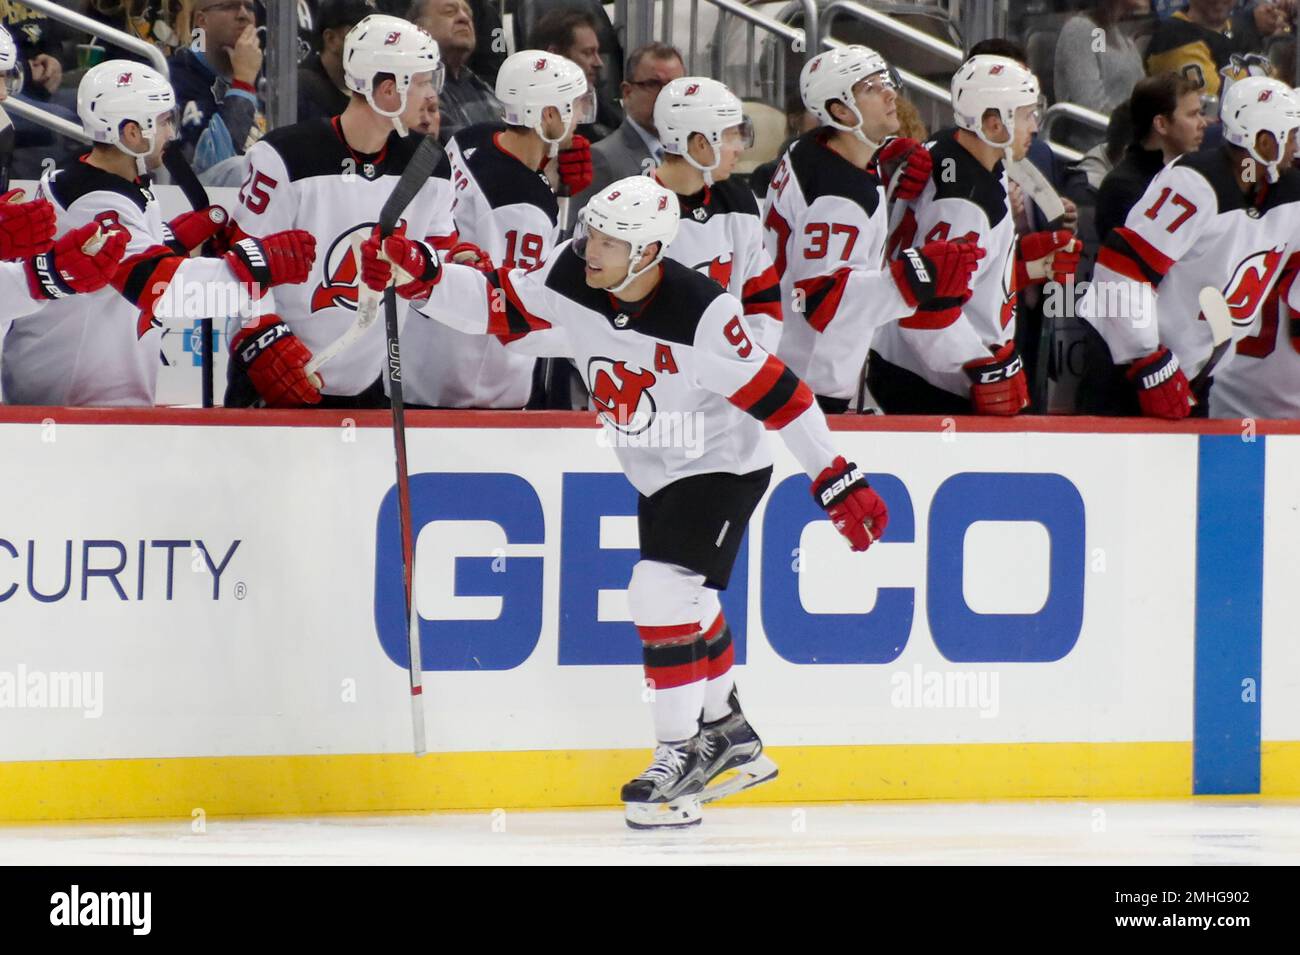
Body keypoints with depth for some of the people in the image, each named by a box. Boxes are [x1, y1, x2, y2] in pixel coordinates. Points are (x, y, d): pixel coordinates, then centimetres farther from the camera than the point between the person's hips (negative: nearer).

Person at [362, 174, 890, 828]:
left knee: (664, 594, -21)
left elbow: (778, 394, -26)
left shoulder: (700, 316, -31)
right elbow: (495, 307, -7)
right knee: (686, 605, 20)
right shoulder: (570, 281, -15)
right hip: (657, 473, 8)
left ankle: (682, 755, -12)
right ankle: (730, 738, 39)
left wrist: (838, 481, -24)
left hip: (723, 467, -8)